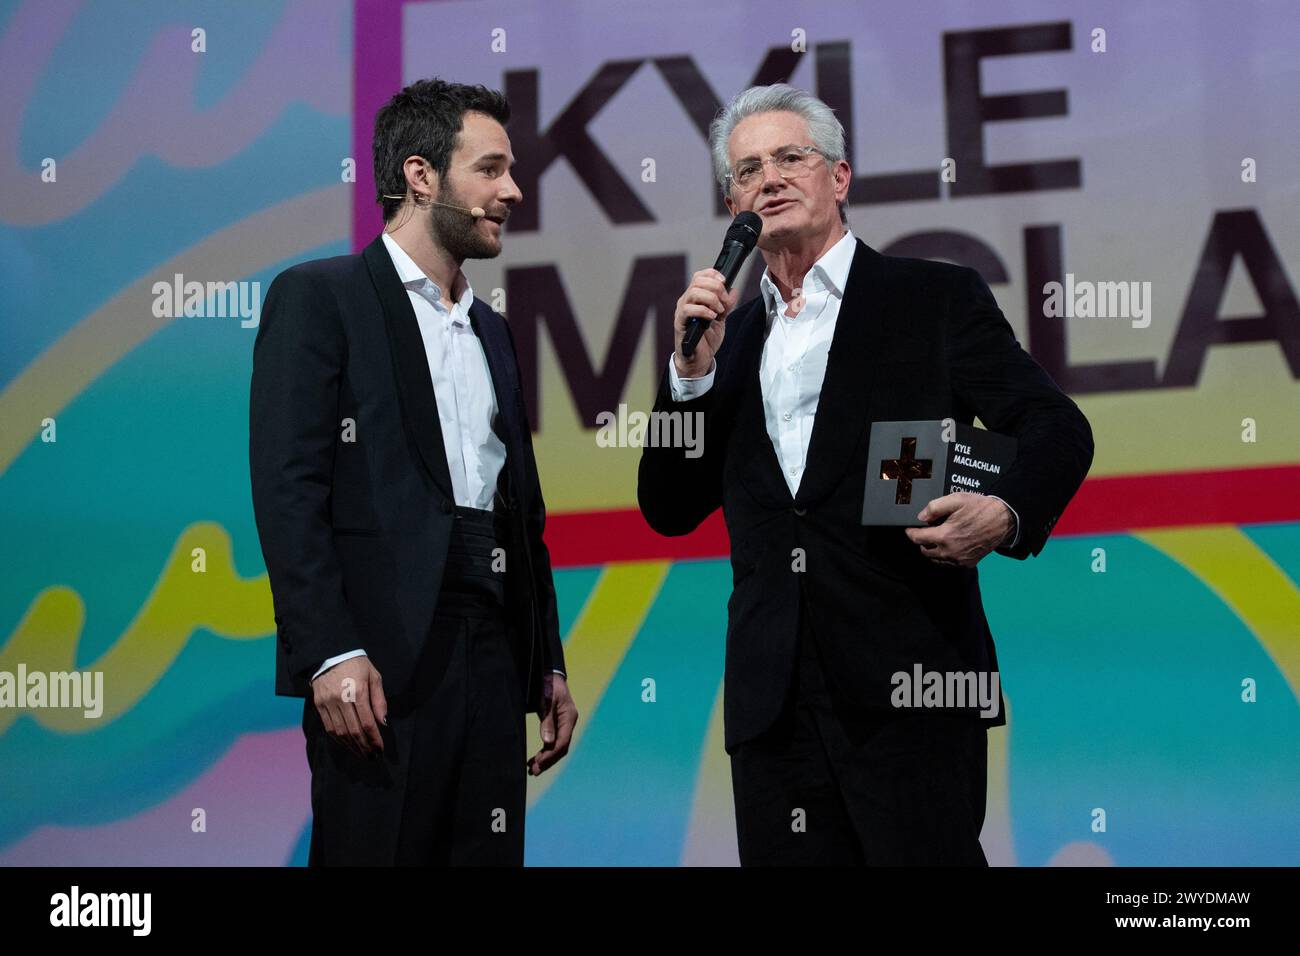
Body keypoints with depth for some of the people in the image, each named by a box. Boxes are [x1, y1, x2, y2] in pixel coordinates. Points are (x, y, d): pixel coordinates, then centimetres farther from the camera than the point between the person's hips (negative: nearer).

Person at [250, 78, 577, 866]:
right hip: (380, 662, -6)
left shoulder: (492, 330, 21)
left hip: (494, 656, 6)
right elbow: (288, 489, -10)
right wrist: (330, 654, -18)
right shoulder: (318, 298, 0)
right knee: (376, 851, -4)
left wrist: (549, 666, 18)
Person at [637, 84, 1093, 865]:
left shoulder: (936, 298, 5)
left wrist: (1005, 513, -22)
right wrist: (694, 366, 0)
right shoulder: (732, 335, 17)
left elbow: (1058, 428, 0)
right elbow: (670, 511, 13)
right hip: (774, 704, 4)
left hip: (910, 692, -4)